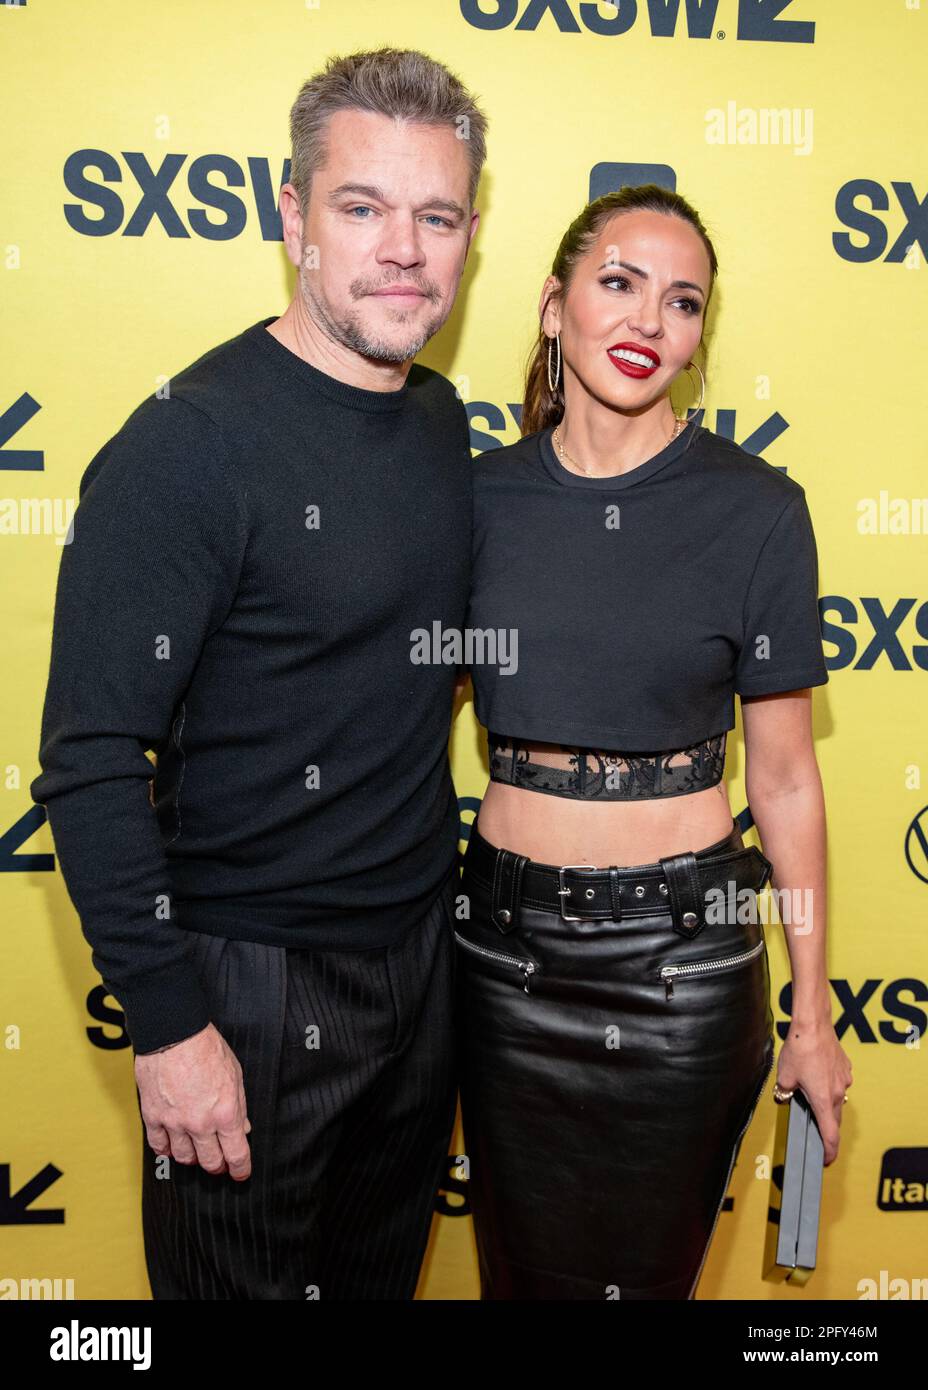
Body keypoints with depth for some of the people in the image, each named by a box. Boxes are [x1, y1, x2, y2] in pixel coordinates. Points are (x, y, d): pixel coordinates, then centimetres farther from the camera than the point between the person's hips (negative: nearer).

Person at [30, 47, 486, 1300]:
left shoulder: (440, 418, 2)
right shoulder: (191, 445, -20)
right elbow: (89, 761, -20)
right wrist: (169, 1023, -18)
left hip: (423, 947, 7)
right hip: (251, 976, -6)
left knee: (385, 1261, 26)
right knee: (245, 1276, 17)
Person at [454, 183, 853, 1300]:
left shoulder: (755, 508, -8)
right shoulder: (482, 495, -1)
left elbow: (784, 777, -3)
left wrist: (812, 1018, 1)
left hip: (685, 954, -2)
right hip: (507, 943, 2)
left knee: (645, 1267, 18)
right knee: (521, 1263, 21)